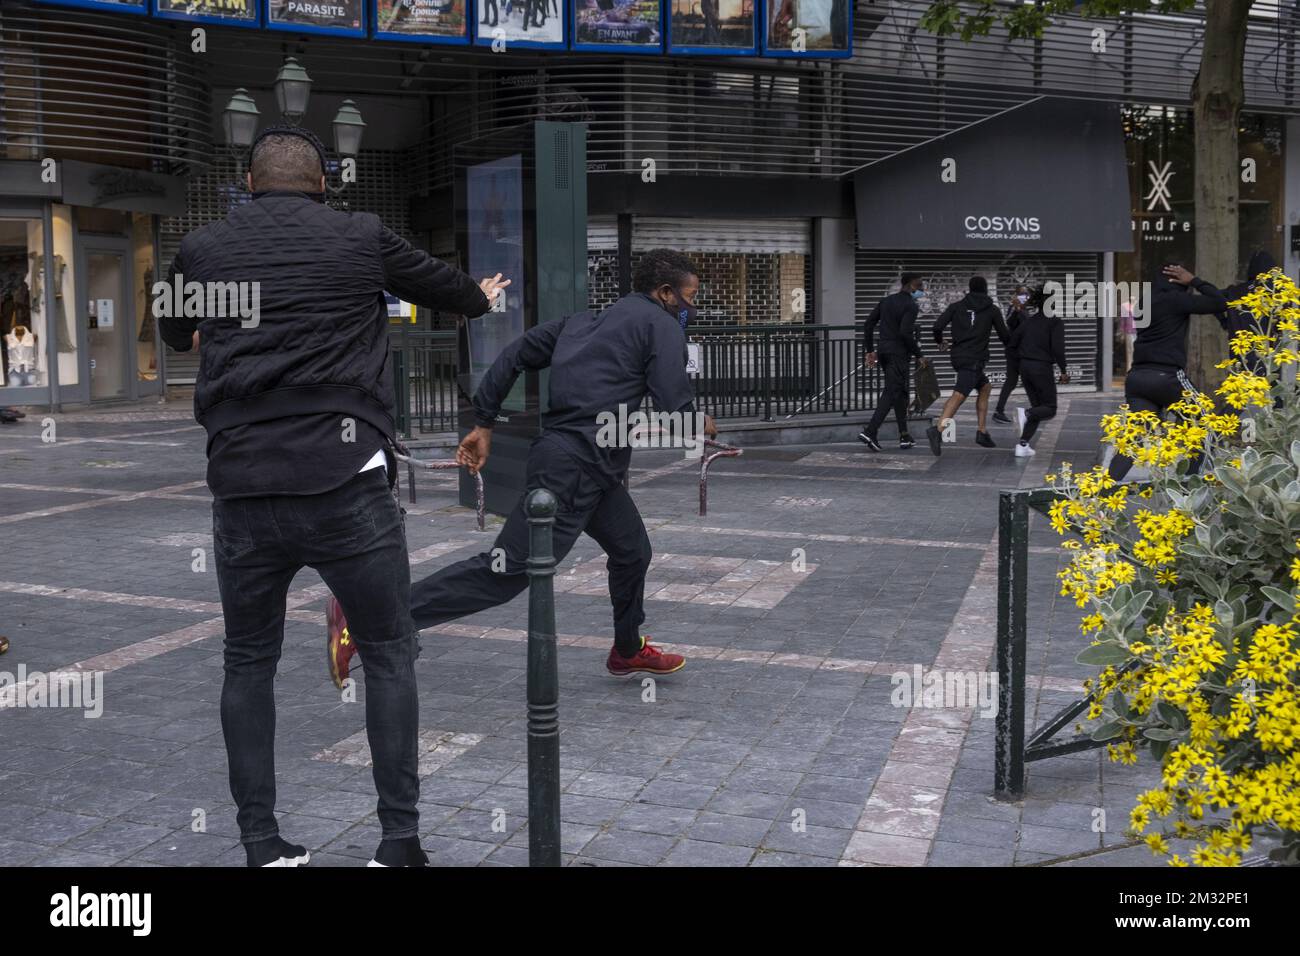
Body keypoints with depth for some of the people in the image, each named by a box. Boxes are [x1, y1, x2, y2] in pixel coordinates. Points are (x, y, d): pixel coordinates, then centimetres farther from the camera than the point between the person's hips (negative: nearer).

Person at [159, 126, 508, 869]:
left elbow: (175, 335, 30)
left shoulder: (202, 250, 10)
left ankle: (261, 843, 18)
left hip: (242, 489, 2)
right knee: (389, 655, 11)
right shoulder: (362, 237, 4)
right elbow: (443, 285, 22)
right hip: (345, 484, -2)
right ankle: (400, 839, 12)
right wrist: (485, 297, 46)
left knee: (249, 663, 17)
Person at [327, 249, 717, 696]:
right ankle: (361, 613, -14)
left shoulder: (584, 321, 21)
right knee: (506, 570, -10)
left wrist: (483, 423, 16)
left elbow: (515, 354, 16)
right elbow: (674, 407, -10)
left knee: (632, 551, 24)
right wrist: (701, 424, 12)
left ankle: (628, 651, 42)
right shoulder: (661, 324, -2)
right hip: (575, 467, -10)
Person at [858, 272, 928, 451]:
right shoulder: (911, 306, -10)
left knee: (900, 392, 14)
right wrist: (918, 355, -12)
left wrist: (870, 350, 14)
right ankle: (870, 431, -19)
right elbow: (905, 333, -20)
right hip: (898, 353, -8)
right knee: (892, 393, -7)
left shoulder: (886, 301, 14)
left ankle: (904, 436, 15)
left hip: (883, 351, 8)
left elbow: (869, 323, 10)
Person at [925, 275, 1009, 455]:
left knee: (985, 387, 22)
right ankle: (938, 430, -36)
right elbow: (1004, 336, 10)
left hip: (958, 357, 6)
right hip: (974, 359, -6)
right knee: (959, 395, -18)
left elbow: (938, 326, -2)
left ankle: (981, 432, 17)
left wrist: (940, 342, 18)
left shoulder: (956, 306, 10)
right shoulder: (993, 310, 4)